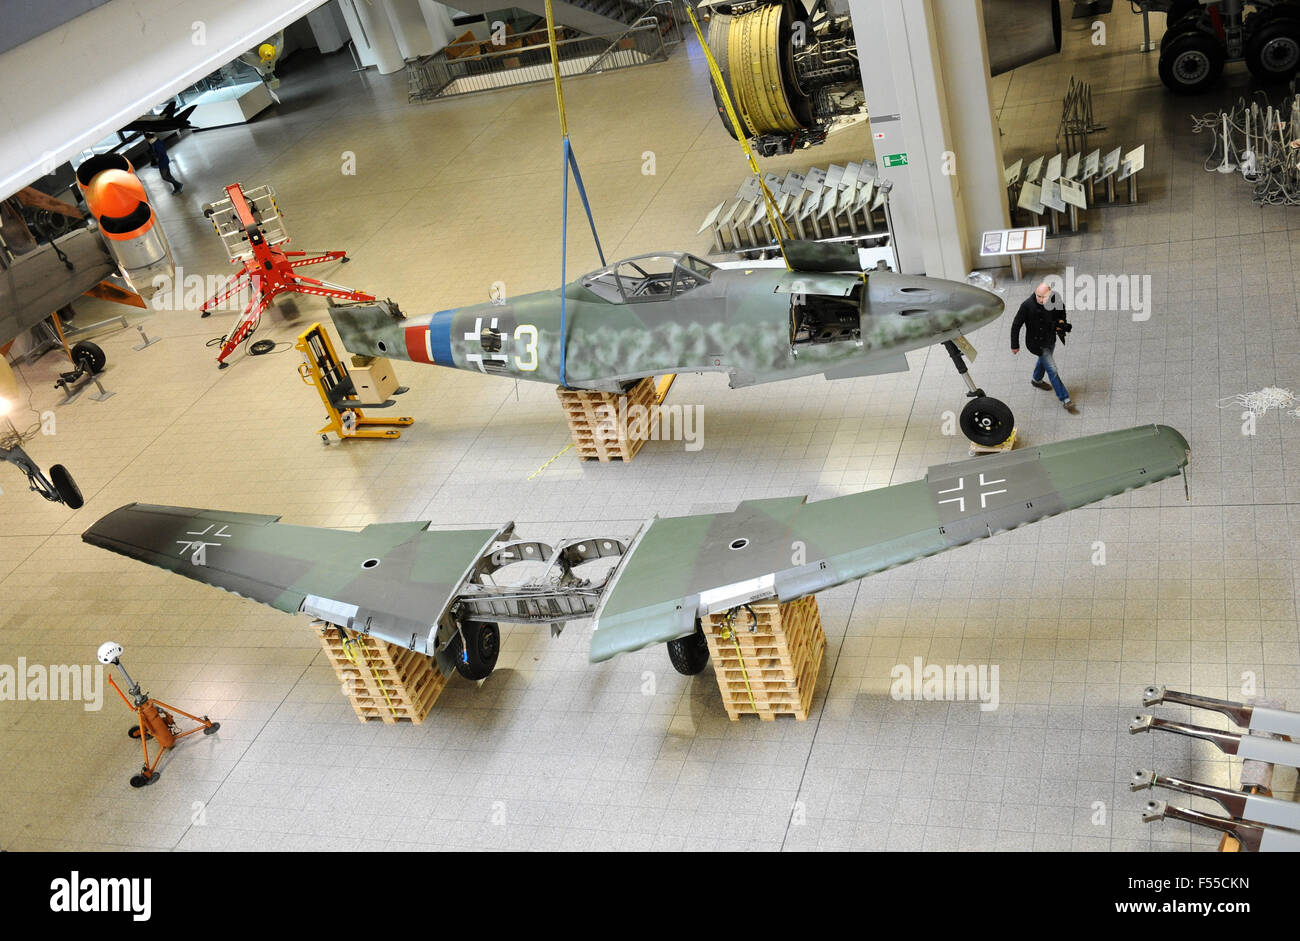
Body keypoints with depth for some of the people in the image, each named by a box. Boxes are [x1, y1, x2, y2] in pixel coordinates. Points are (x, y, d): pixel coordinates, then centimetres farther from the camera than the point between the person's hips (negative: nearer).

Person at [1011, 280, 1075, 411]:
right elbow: (1016, 325, -19)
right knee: (1052, 370, -3)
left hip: (1051, 339, 6)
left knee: (1044, 360, 30)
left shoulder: (1054, 299, -16)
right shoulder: (1027, 306, -30)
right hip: (1037, 343, -6)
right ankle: (1065, 399, 8)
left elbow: (1061, 307, 10)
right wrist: (1015, 345, -12)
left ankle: (1036, 380, 60)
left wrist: (1062, 320, -7)